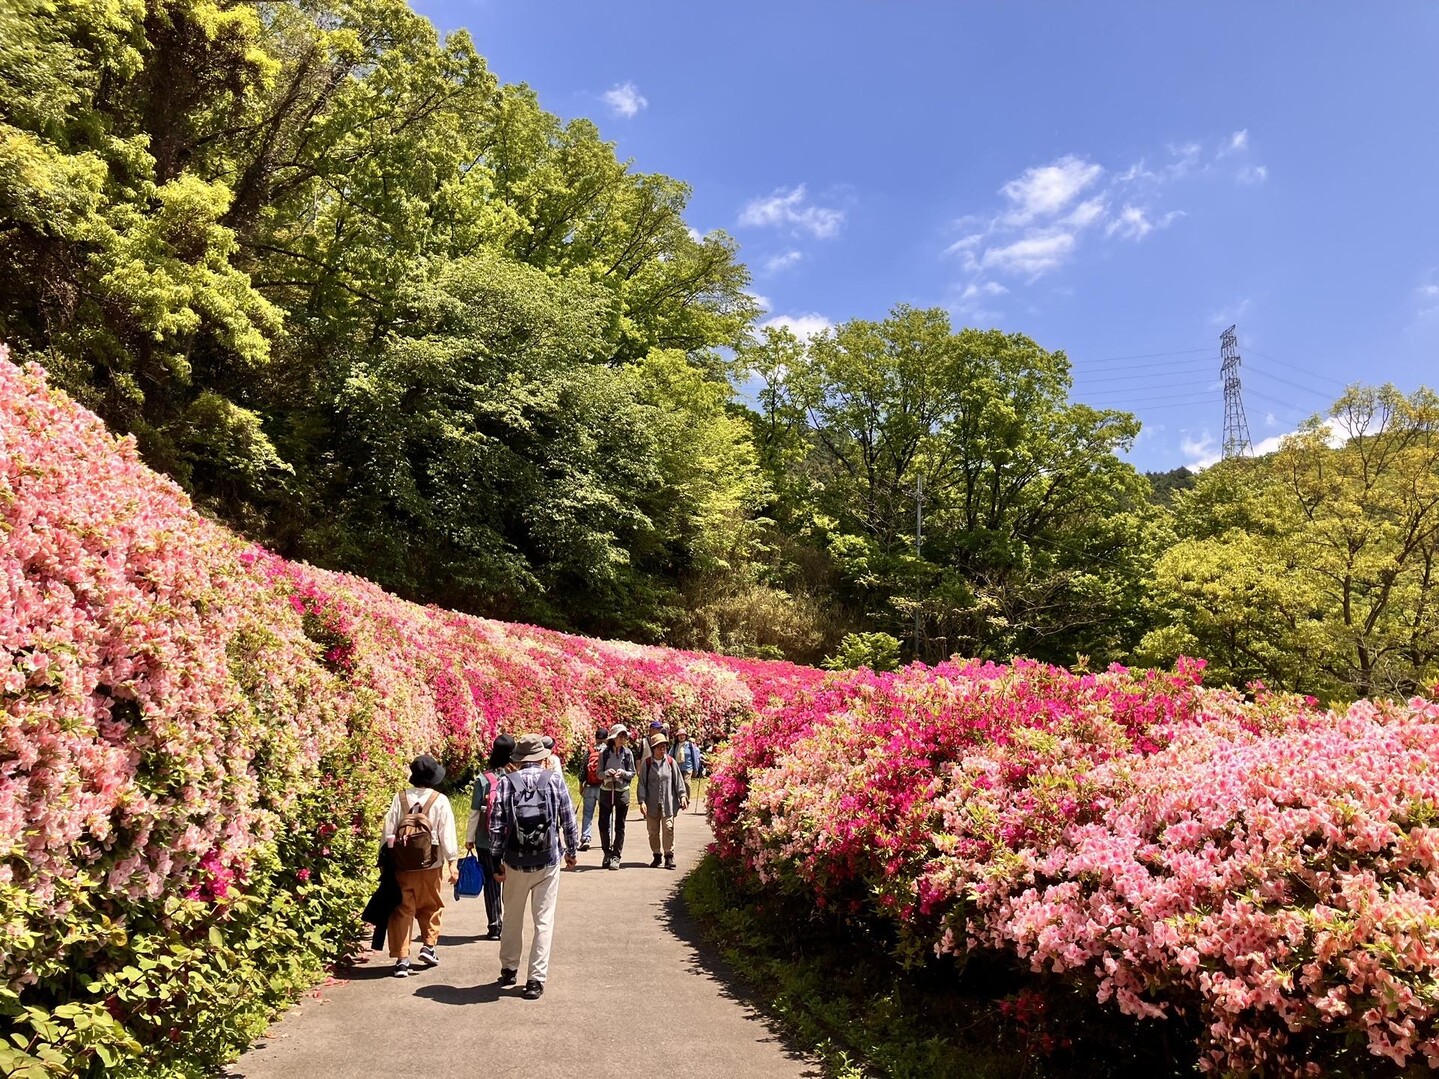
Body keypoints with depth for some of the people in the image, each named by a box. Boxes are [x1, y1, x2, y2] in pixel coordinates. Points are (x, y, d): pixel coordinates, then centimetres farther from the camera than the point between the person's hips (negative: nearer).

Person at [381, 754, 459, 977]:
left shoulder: (400, 798, -2)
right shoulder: (440, 801, -7)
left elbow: (388, 831, -1)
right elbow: (447, 834, -8)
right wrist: (453, 862, -4)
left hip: (401, 865, 1)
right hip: (430, 866, -1)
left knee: (402, 910, 8)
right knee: (431, 907, 21)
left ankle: (402, 958, 6)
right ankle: (428, 946, 17)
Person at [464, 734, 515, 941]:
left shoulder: (483, 779, -8)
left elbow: (475, 812, -4)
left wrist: (469, 838, 7)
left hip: (486, 841, 0)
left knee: (491, 882, 10)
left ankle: (495, 926, 12)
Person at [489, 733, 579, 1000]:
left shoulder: (506, 782, -5)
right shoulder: (555, 779, -5)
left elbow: (496, 825, -5)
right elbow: (568, 820, -1)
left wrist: (497, 861, 4)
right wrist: (572, 851, 13)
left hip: (515, 862, 1)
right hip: (548, 862, -1)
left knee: (513, 918, 19)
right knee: (544, 921, 7)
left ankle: (509, 969, 35)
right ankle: (536, 979, 7)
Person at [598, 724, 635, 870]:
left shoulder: (628, 753, -1)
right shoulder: (604, 753, -2)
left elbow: (632, 773, 3)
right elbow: (599, 774, 1)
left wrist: (623, 773, -17)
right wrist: (607, 773, -20)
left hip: (622, 792, 0)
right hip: (606, 791, 0)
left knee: (619, 826, 3)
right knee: (603, 824, 0)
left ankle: (616, 856, 12)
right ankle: (607, 853, 21)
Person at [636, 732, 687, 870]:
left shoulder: (670, 762, 1)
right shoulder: (647, 763, -1)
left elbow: (678, 779, 6)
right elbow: (642, 783, 0)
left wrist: (682, 795, -2)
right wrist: (642, 801, -6)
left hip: (668, 803, -1)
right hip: (652, 803, 1)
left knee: (668, 828, -7)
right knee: (653, 831, 8)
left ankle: (669, 856, 1)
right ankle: (656, 856, 21)